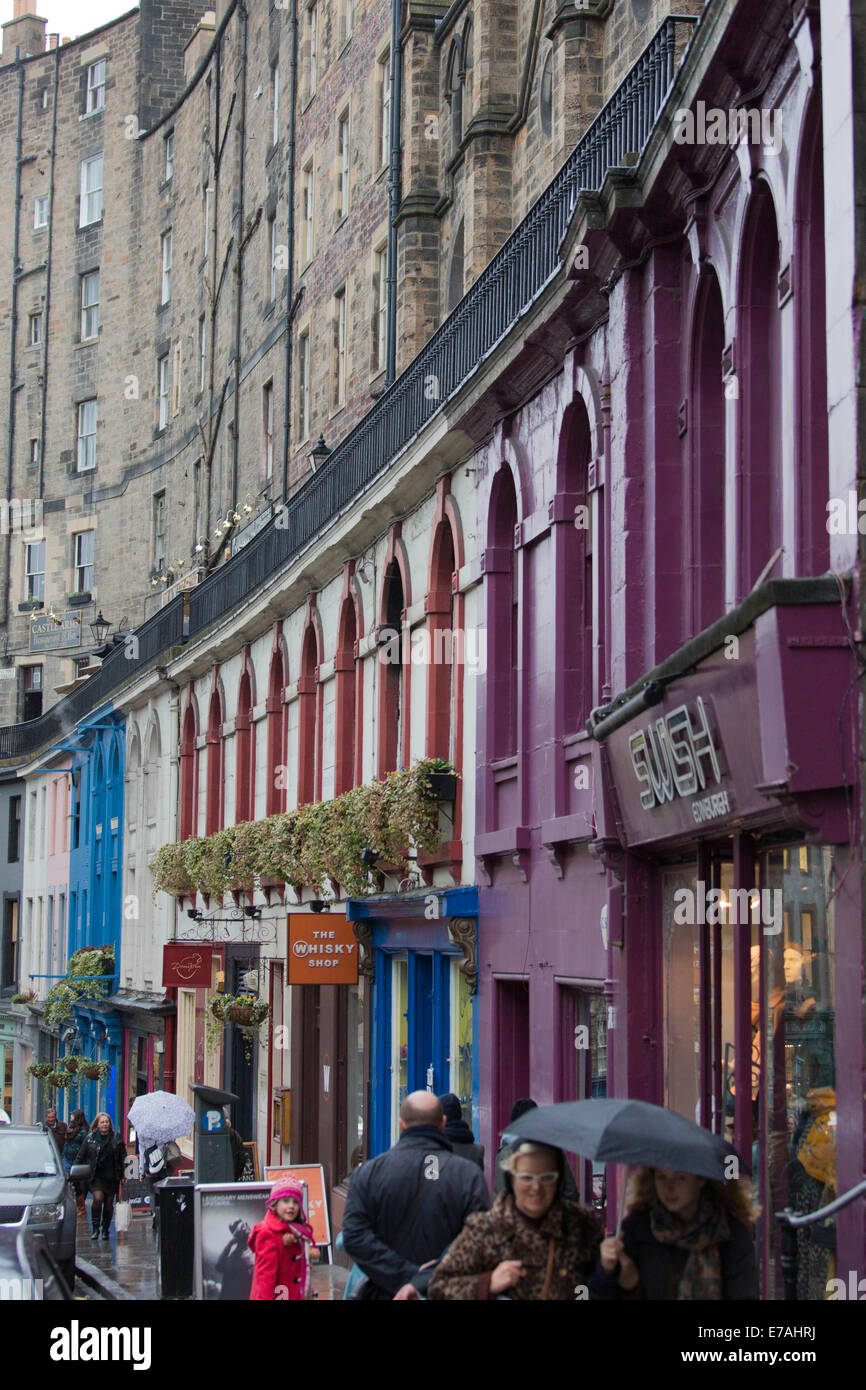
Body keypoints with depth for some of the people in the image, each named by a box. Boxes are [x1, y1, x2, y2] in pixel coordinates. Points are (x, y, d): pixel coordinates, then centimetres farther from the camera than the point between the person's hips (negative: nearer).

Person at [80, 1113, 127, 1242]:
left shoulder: (116, 1137, 3)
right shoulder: (90, 1138, 2)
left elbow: (123, 1156, 6)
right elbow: (81, 1157, 6)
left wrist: (123, 1174, 0)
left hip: (112, 1176, 2)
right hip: (96, 1176, -2)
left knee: (109, 1203, 6)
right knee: (98, 1198, -19)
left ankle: (105, 1229, 21)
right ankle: (95, 1227, -6)